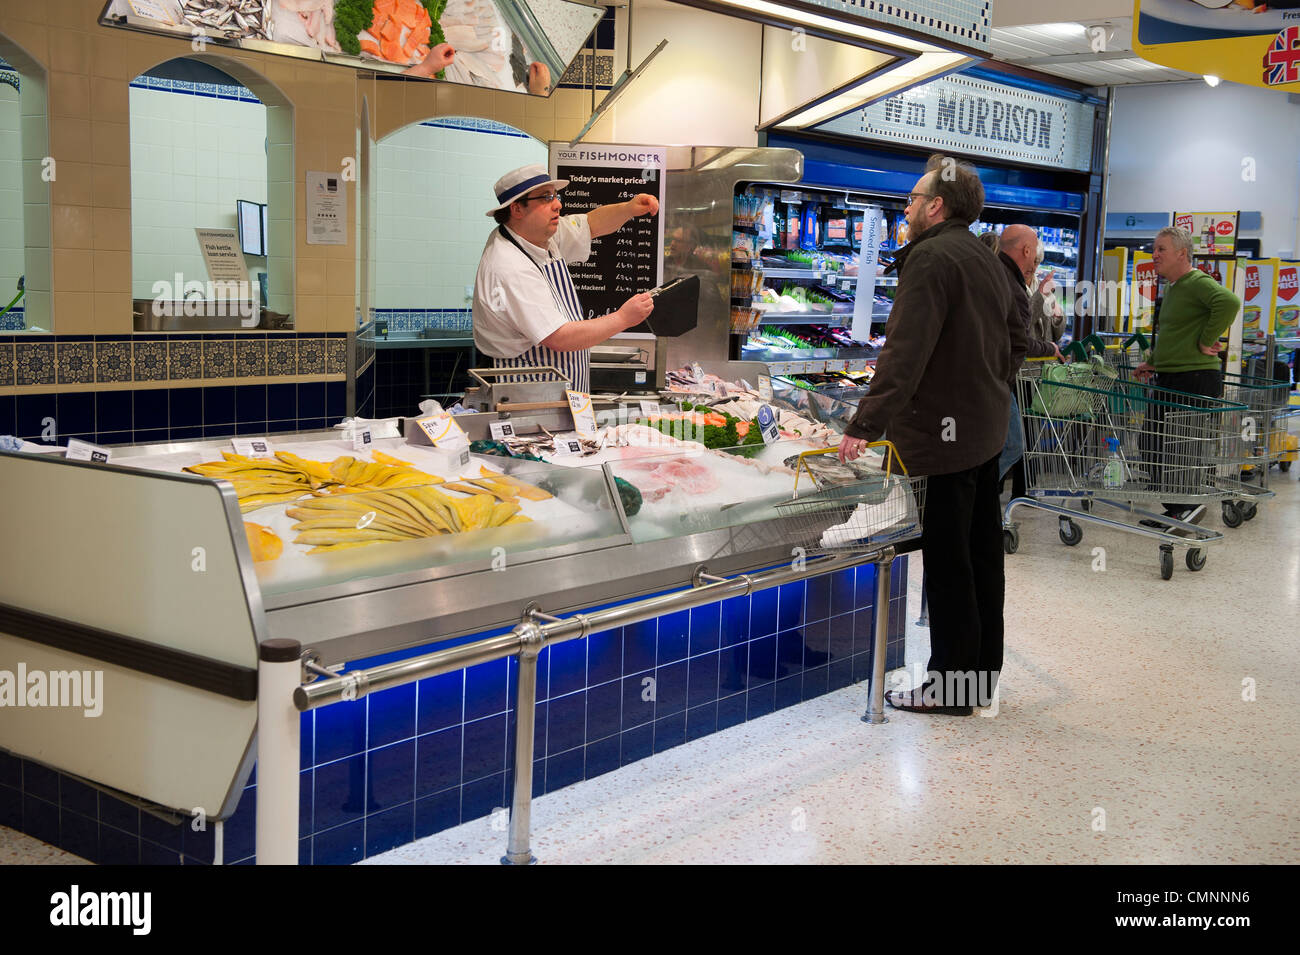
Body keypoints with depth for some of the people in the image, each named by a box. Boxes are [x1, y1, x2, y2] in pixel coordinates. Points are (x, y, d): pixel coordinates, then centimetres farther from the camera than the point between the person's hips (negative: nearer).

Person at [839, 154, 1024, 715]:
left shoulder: (932, 257, -15)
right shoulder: (984, 258, 15)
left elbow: (905, 351, -24)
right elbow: (1015, 339, 22)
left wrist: (865, 425, -25)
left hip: (945, 432, -10)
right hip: (986, 427, 10)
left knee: (947, 563, -3)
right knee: (981, 553, 14)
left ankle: (950, 686, 5)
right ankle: (982, 674, 25)